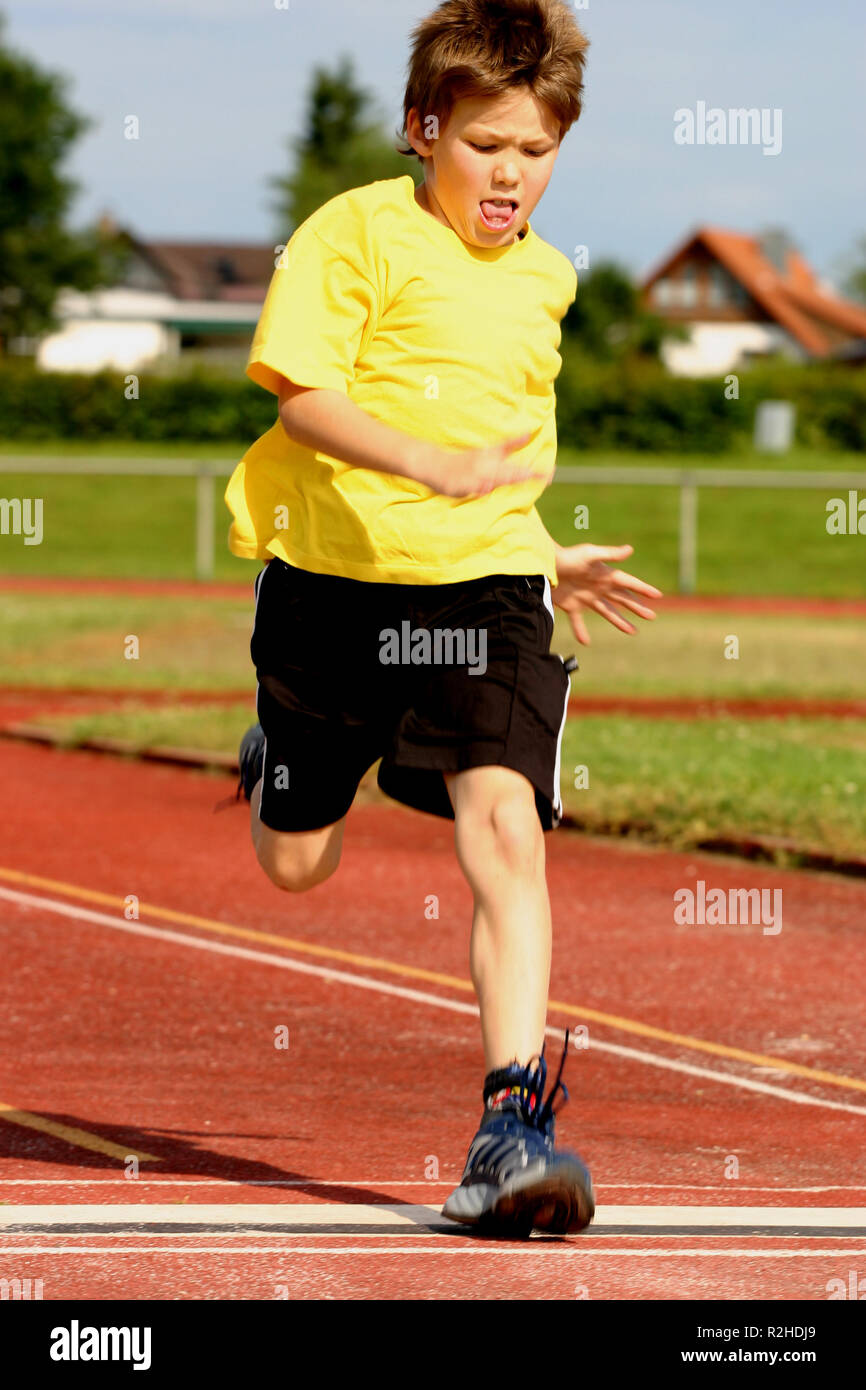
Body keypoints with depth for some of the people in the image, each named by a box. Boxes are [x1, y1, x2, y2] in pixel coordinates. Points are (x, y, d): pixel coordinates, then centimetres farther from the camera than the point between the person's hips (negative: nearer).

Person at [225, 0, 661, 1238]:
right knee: (296, 863, 12)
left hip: (482, 583, 2)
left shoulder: (545, 279, 14)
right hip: (334, 576, -2)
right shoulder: (358, 232, -7)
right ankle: (277, 756, 50)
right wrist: (431, 465, -32)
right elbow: (303, 392, -18)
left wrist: (551, 562, 23)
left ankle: (515, 1123, -22)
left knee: (504, 828, -19)